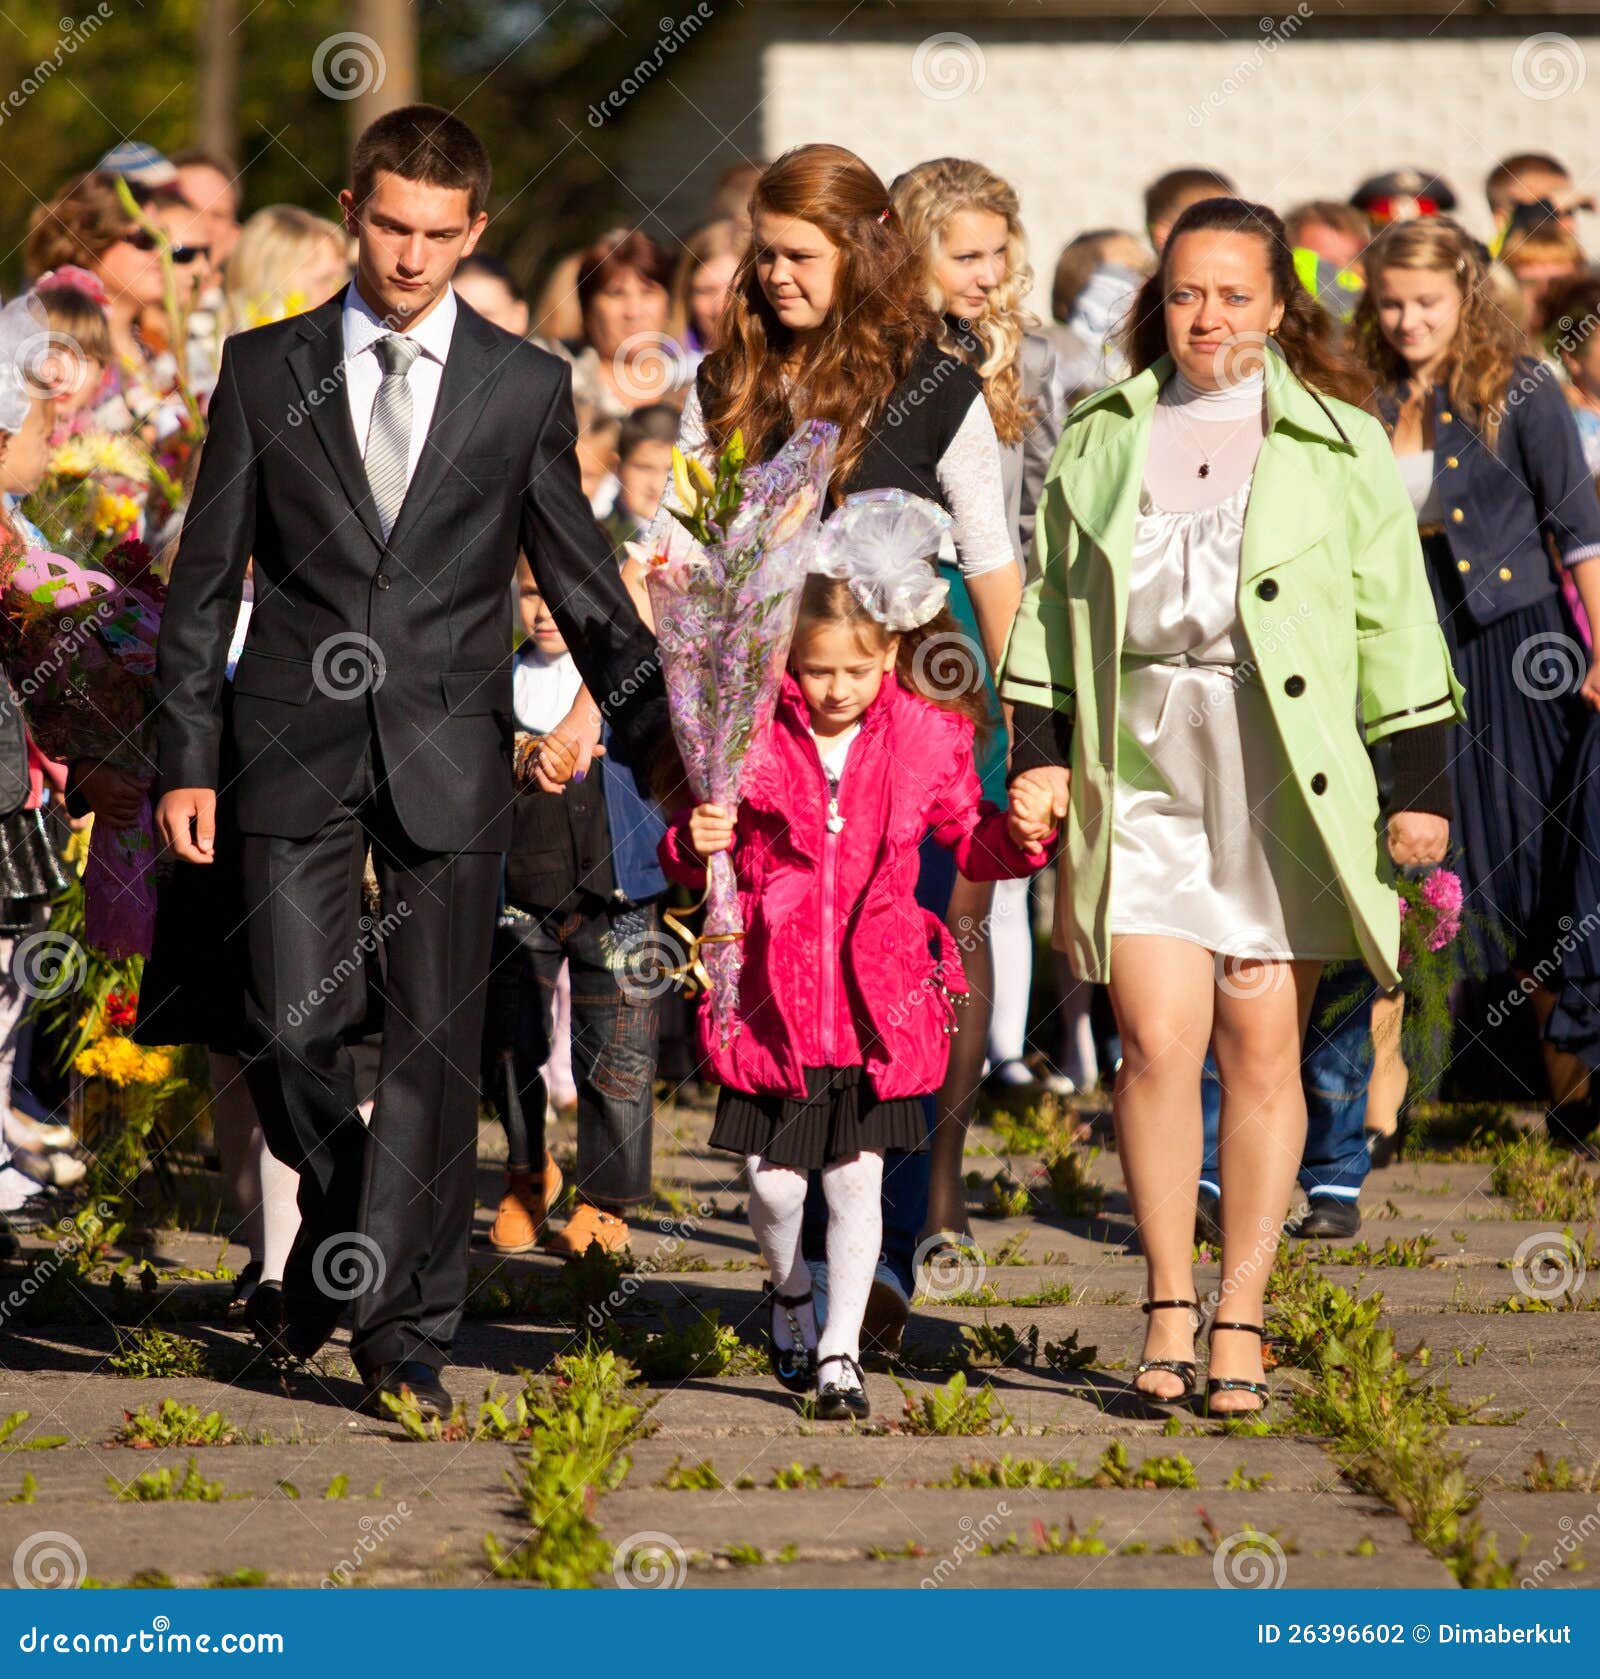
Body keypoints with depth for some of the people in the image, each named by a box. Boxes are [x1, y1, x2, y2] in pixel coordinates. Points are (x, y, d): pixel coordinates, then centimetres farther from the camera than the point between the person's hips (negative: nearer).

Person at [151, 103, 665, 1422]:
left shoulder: (525, 388, 6)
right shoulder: (266, 371, 6)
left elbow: (579, 576, 12)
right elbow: (208, 577, 8)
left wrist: (658, 728, 4)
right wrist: (186, 758, 2)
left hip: (450, 757, 0)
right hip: (297, 752, 0)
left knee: (437, 1050, -3)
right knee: (290, 1030, -4)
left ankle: (405, 1336, 3)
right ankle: (344, 1224, 25)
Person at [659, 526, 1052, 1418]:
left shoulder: (926, 740, 1)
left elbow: (972, 841, 12)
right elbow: (694, 859, 5)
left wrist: (1020, 834, -8)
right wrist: (694, 843, -18)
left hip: (877, 1000, 0)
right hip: (773, 996, 0)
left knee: (857, 1175, -1)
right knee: (775, 1181, 3)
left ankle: (842, 1348, 9)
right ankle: (790, 1293, 34)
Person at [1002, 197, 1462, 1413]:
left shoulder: (1340, 448, 5)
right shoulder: (1101, 444, 11)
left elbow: (1396, 625, 4)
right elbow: (1049, 607, 15)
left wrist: (1421, 786, 0)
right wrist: (1037, 753, 4)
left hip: (1285, 793, -1)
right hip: (1141, 778, 1)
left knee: (1263, 1048, 0)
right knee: (1158, 1038, -9)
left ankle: (1242, 1321, 7)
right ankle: (1169, 1307, 1)